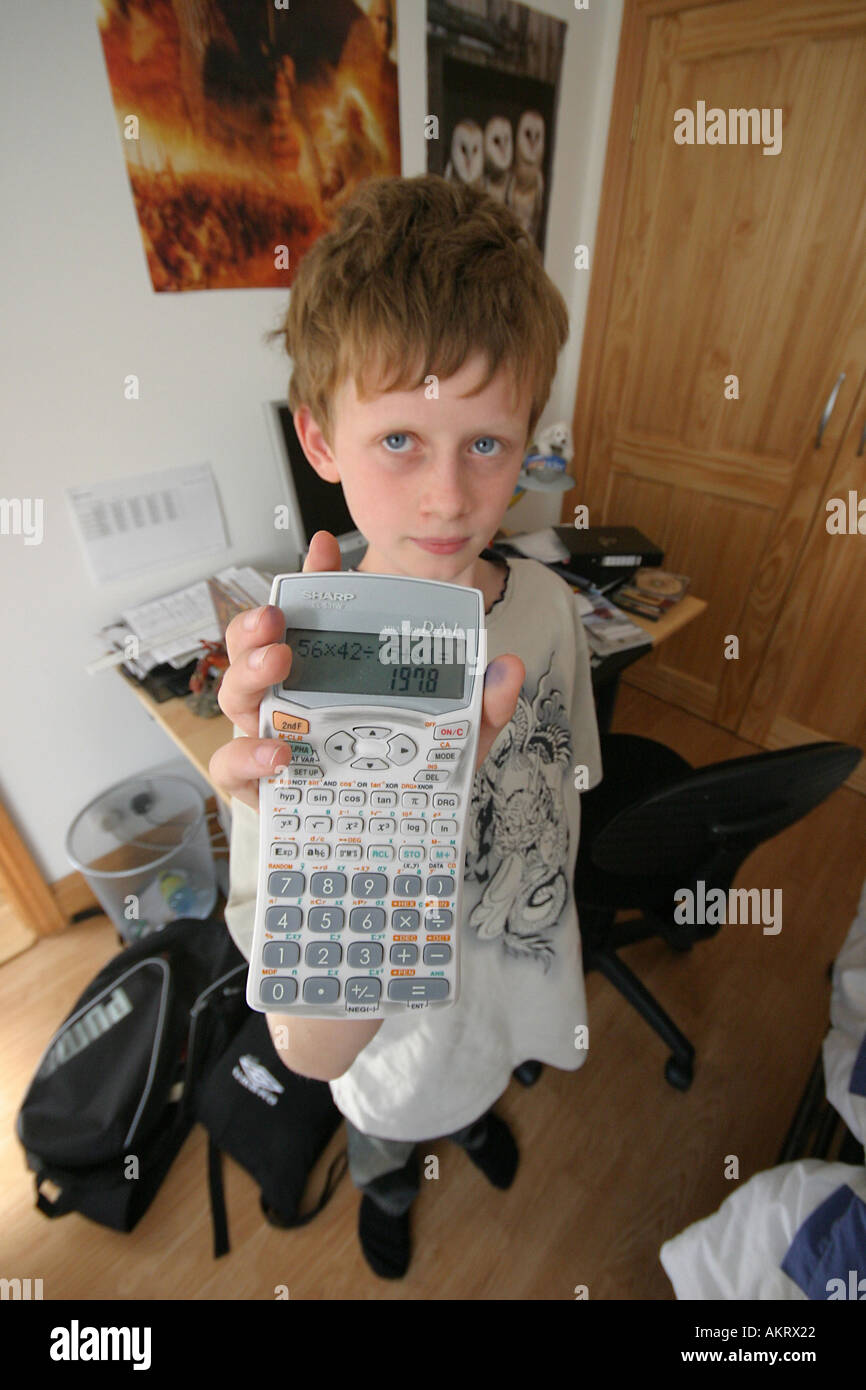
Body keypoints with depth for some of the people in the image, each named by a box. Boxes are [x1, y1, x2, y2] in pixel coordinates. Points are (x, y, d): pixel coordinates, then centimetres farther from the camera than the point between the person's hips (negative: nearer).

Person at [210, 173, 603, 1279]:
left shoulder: (549, 605, -21)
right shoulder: (303, 683, -37)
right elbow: (311, 1051, -37)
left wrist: (543, 921, 10)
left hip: (521, 975, 4)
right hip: (396, 1029, -3)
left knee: (490, 1065, 39)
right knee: (387, 1126, 33)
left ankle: (474, 1113, 78)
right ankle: (389, 1187, 73)